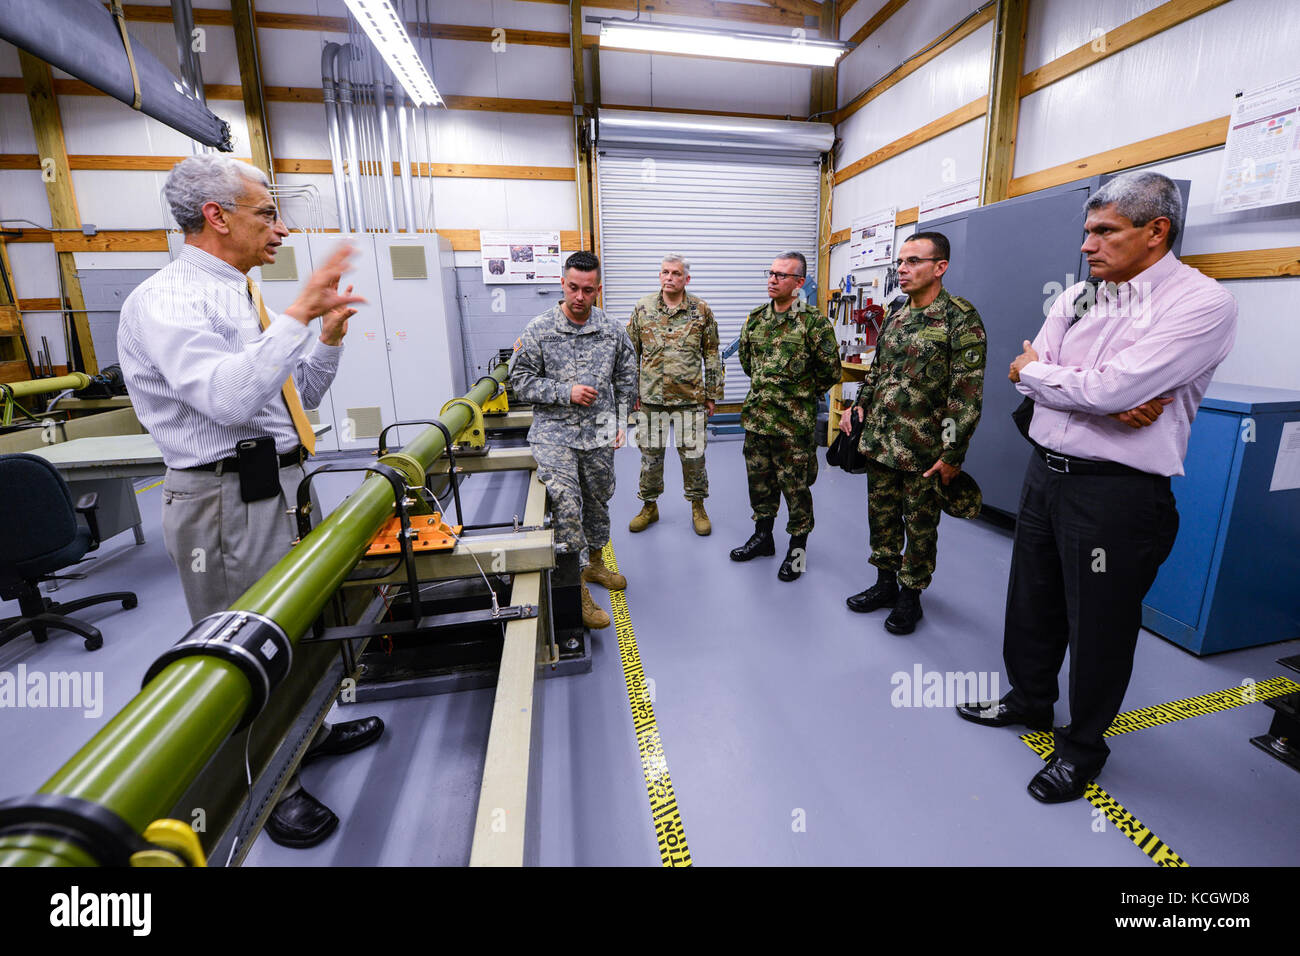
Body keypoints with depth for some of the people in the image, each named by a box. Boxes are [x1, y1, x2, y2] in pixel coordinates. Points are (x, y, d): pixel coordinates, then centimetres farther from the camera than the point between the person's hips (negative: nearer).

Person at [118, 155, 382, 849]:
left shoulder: (242, 297, 14)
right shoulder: (164, 302, -14)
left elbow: (296, 394, 16)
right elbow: (231, 398, -30)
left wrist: (328, 337, 2)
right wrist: (298, 315, -28)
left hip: (284, 486, 9)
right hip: (229, 501, -9)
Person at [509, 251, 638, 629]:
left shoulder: (613, 329, 4)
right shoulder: (539, 329, -5)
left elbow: (626, 379, 14)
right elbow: (521, 379, -3)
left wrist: (620, 422, 7)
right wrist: (566, 392, -15)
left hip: (599, 435, 4)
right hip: (554, 434, -4)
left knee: (597, 502, 16)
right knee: (566, 502, -17)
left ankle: (594, 562, 39)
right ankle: (577, 588, -7)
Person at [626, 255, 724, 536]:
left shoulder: (702, 311, 2)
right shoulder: (642, 308, 4)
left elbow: (711, 355, 6)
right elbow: (632, 354, 8)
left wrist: (712, 394, 4)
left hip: (690, 397, -1)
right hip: (651, 397, 1)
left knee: (693, 455, 6)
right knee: (651, 454, 10)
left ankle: (697, 506, 26)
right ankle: (649, 506, 28)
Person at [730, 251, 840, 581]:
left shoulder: (814, 321, -10)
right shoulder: (755, 318, 7)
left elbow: (830, 370, -6)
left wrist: (802, 394, 4)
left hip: (795, 423, -5)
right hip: (756, 417, 6)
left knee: (796, 486, 5)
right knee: (759, 480, 17)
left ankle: (798, 547, 22)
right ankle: (763, 536, 35)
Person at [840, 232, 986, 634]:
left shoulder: (961, 319, -10)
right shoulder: (895, 315, 11)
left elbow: (967, 393, -14)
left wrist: (953, 453, -17)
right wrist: (858, 404, 10)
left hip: (923, 449, -6)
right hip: (879, 440, 6)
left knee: (920, 525, 8)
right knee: (881, 515, 15)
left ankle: (910, 596, 25)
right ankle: (885, 583, 33)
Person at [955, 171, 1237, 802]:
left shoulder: (1202, 304, -12)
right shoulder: (1077, 297, 8)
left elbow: (1110, 388, -24)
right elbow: (1027, 376, -1)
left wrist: (1036, 371, -7)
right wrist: (1105, 403, -16)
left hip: (1117, 491, -6)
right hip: (1045, 472, 7)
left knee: (1099, 625, 9)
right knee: (1033, 601, 19)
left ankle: (1082, 746, 32)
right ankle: (1030, 698, 43)